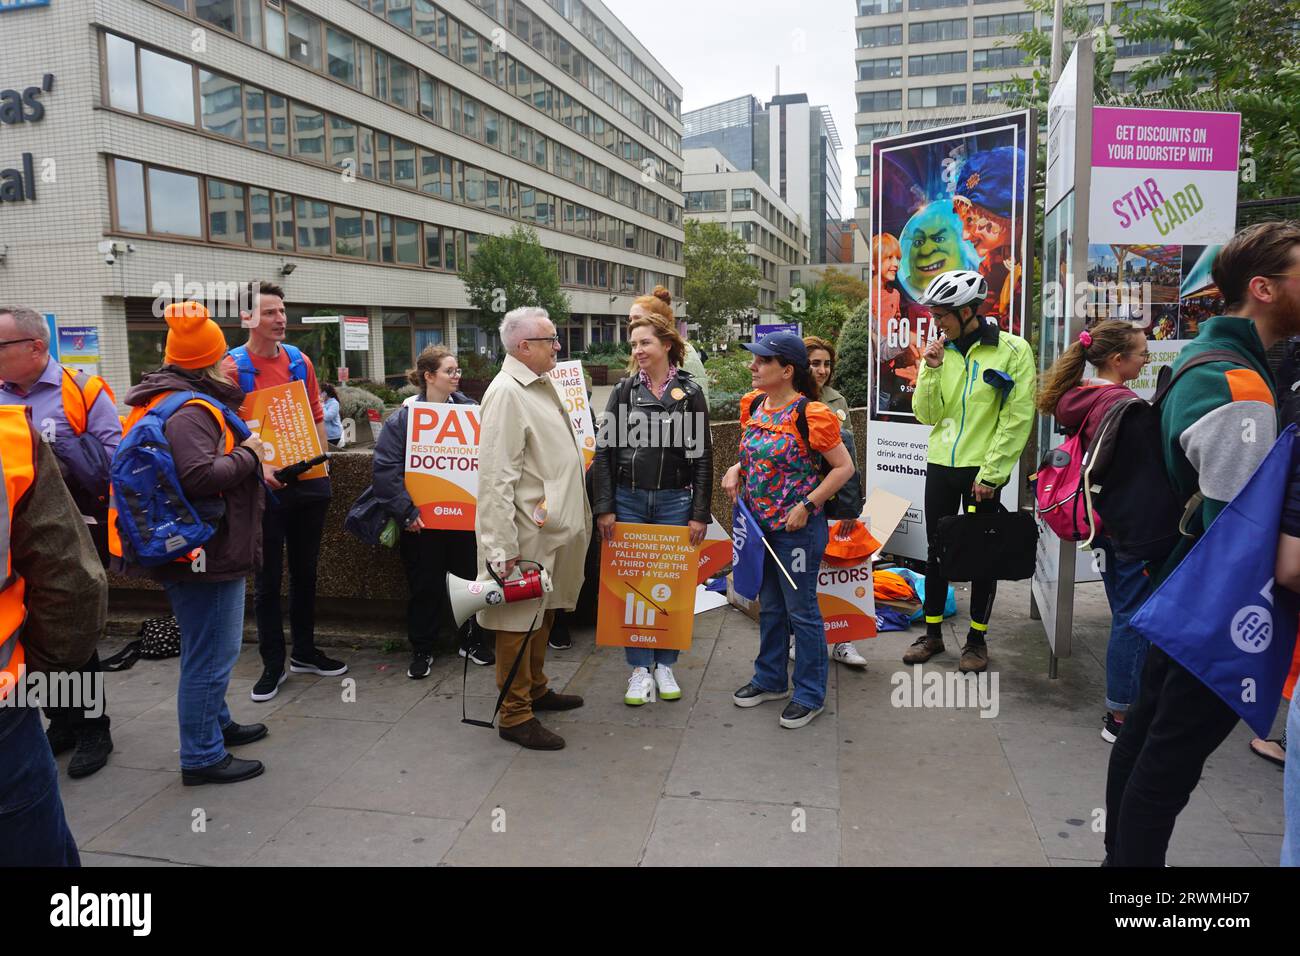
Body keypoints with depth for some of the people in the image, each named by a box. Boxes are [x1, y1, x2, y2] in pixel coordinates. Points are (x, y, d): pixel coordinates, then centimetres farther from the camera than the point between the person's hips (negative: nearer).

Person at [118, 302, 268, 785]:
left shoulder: (171, 401, 12)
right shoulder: (188, 411, -21)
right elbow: (199, 476, -32)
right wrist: (248, 454, -18)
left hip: (205, 550, 11)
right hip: (207, 552, -11)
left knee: (209, 649, 24)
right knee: (210, 654, -1)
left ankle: (215, 722, 40)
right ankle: (202, 756, 10)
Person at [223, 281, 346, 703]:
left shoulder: (299, 360, 8)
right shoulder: (233, 367, -7)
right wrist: (260, 465, -23)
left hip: (308, 479, 5)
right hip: (265, 484, -4)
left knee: (305, 569, 14)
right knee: (268, 577, 4)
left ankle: (305, 652, 28)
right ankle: (273, 663, 16)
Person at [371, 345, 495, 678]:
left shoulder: (468, 409, 3)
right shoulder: (405, 415, -7)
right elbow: (386, 467, -12)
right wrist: (406, 511, -17)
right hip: (423, 516, -3)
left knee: (470, 576, 11)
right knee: (426, 585, 8)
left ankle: (472, 640, 30)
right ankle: (421, 649, 24)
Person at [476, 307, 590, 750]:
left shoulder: (543, 385, 13)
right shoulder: (506, 392, -17)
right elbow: (496, 475, -21)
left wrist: (574, 515, 21)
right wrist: (502, 545, -24)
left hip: (553, 527, 10)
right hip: (527, 533, -9)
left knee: (543, 612, 20)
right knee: (519, 620, 1)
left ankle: (535, 689, 36)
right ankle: (514, 714, 13)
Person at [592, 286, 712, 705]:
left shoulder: (690, 392, 0)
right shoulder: (624, 390, 3)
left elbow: (702, 457, 0)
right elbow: (603, 451, 1)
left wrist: (700, 514, -4)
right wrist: (605, 508, -5)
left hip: (674, 501, -1)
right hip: (628, 499, 1)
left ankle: (664, 664, 22)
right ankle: (640, 668, 15)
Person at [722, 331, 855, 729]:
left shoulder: (810, 414, -17)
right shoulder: (753, 406, 4)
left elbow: (844, 467, -13)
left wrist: (806, 505, -19)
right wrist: (735, 470, -2)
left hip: (797, 528, -7)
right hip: (759, 524, 7)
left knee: (801, 611, 4)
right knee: (769, 607, 19)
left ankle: (810, 694, 19)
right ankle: (771, 679, 36)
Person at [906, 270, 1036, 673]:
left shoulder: (1013, 350, -9)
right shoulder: (941, 351, 5)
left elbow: (1018, 418, -12)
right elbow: (926, 415, 2)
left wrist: (990, 473, -15)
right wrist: (931, 370, -12)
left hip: (982, 470, -4)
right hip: (941, 464, 5)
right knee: (936, 551, 11)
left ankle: (977, 640, 21)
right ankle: (932, 634, 25)